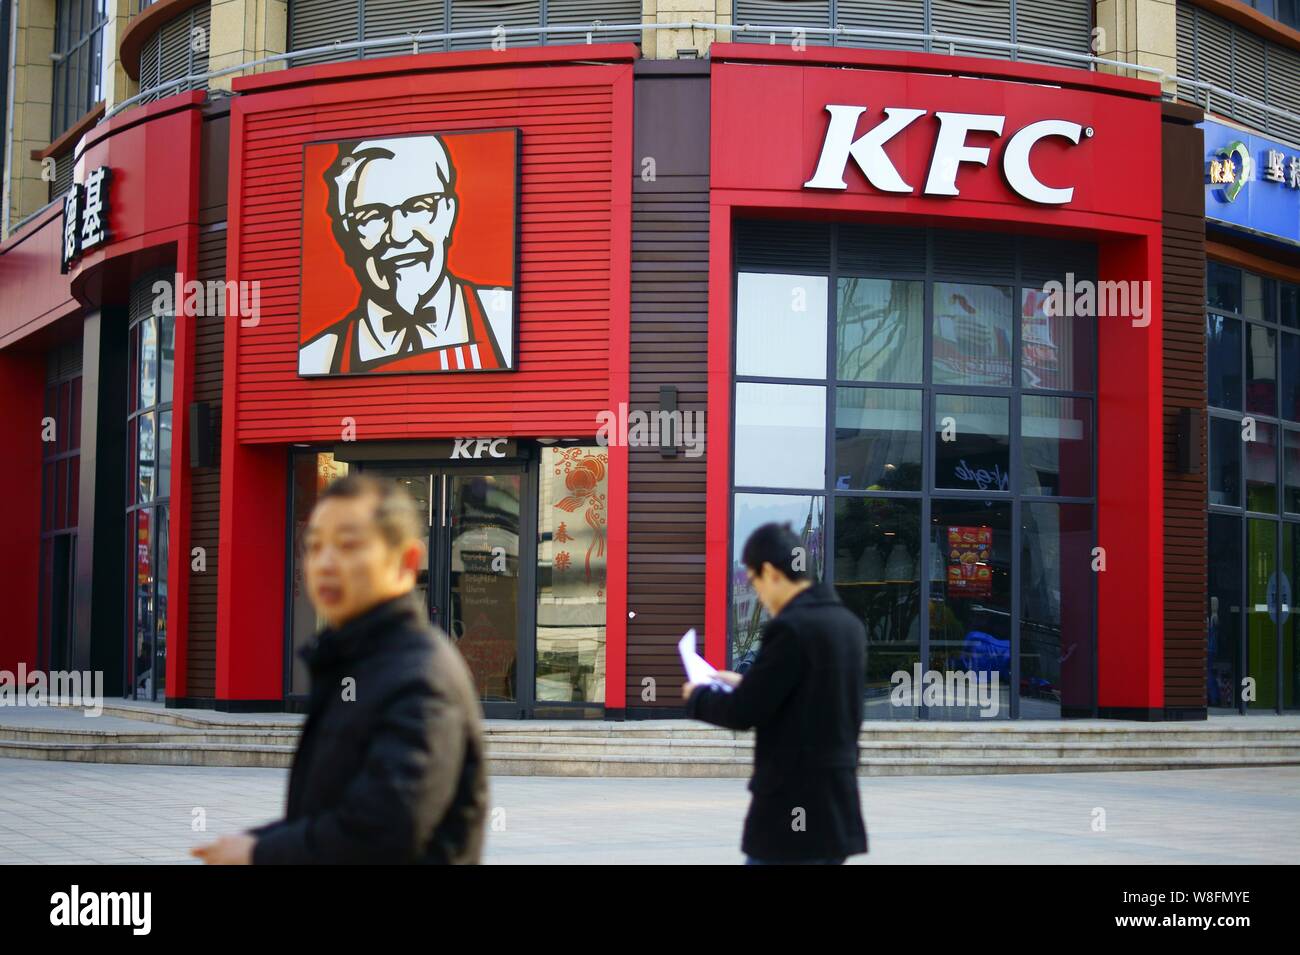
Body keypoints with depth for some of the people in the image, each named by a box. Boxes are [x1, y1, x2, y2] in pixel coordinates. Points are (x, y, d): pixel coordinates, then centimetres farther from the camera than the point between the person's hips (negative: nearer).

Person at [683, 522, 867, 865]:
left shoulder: (791, 628, -17)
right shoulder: (848, 624, 9)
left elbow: (743, 713, -15)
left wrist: (697, 696, 4)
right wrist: (747, 684, 22)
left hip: (793, 805, -9)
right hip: (838, 806, 9)